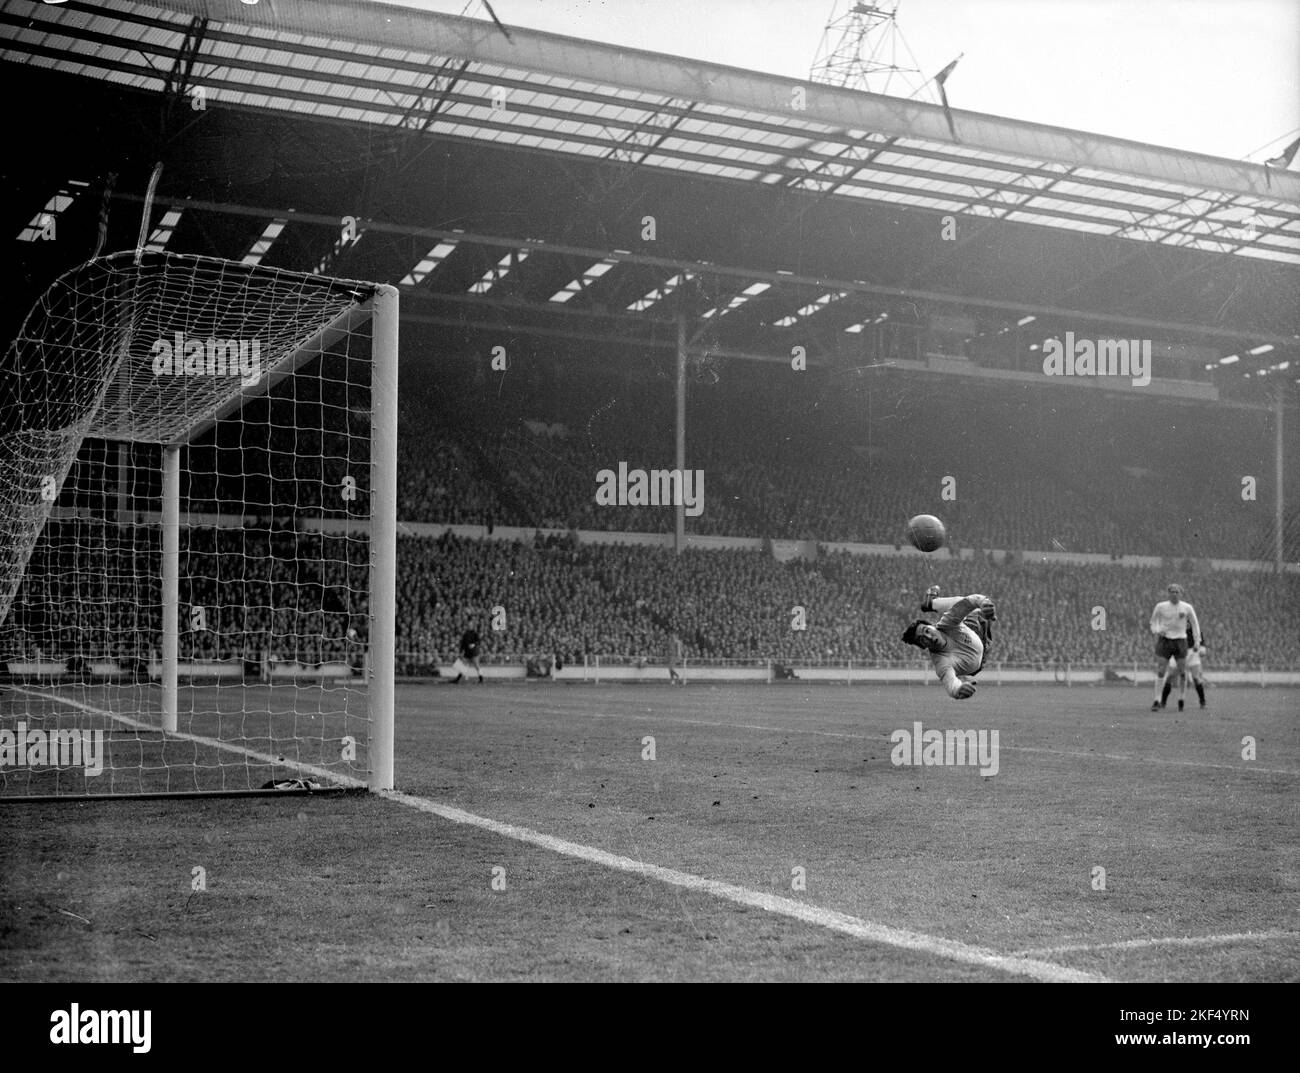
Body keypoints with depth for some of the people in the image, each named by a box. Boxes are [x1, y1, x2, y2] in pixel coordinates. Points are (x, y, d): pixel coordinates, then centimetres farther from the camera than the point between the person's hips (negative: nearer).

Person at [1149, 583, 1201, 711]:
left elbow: (1194, 624, 12)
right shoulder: (1161, 606, -1)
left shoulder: (1187, 607, 0)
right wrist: (1157, 630, -7)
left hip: (1180, 641, 1)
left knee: (1182, 672, 3)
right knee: (1160, 672, -7)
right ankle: (1157, 701, -7)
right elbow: (1154, 620, 13)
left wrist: (1197, 641, 7)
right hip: (1164, 640, -1)